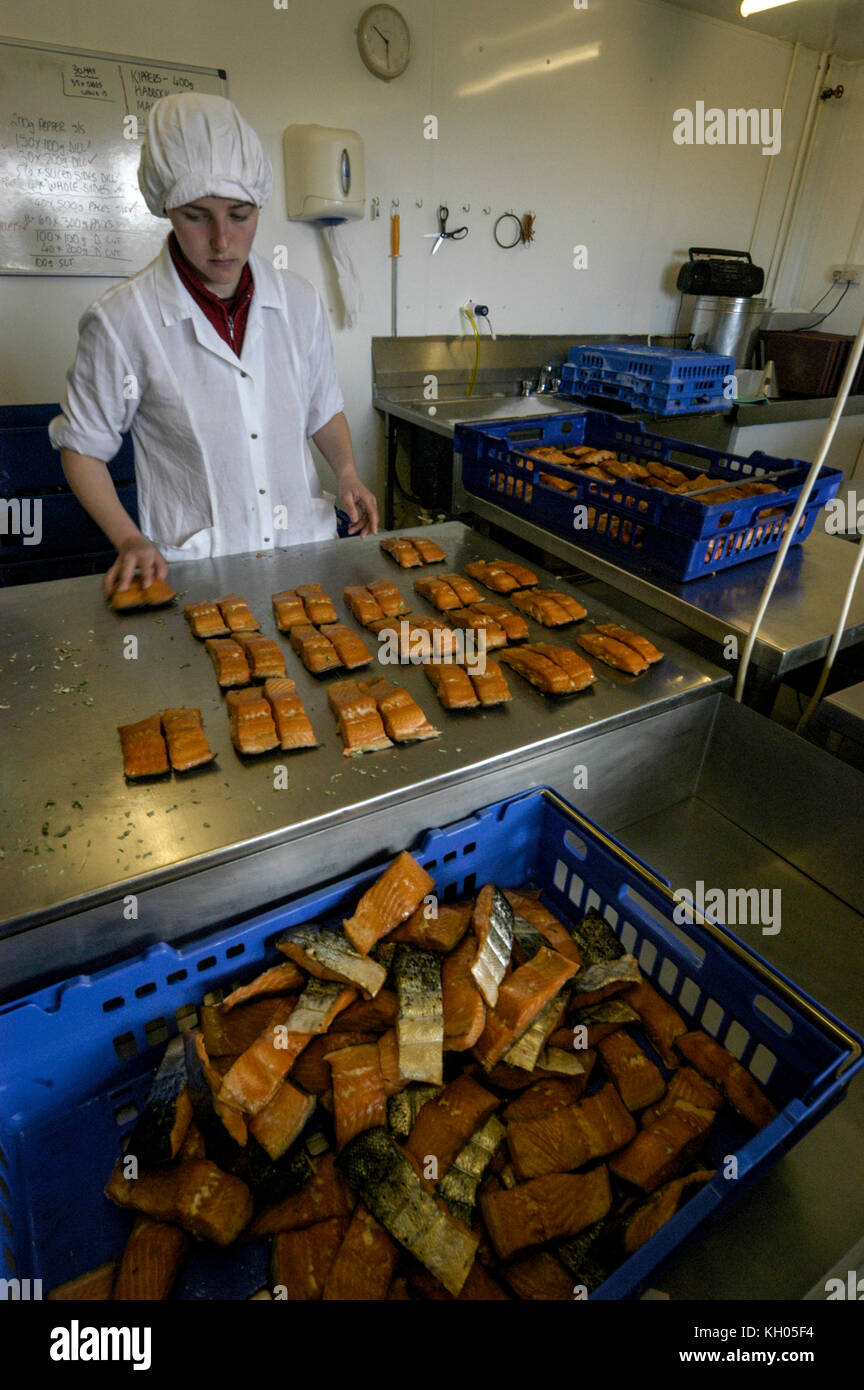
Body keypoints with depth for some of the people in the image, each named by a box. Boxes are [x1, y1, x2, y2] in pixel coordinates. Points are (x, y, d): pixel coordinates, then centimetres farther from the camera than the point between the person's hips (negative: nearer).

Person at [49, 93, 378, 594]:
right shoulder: (123, 320, -11)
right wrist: (129, 540, -16)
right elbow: (82, 447, -2)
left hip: (306, 544, 4)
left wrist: (347, 471, -6)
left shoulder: (301, 302, -1)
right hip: (193, 568, -3)